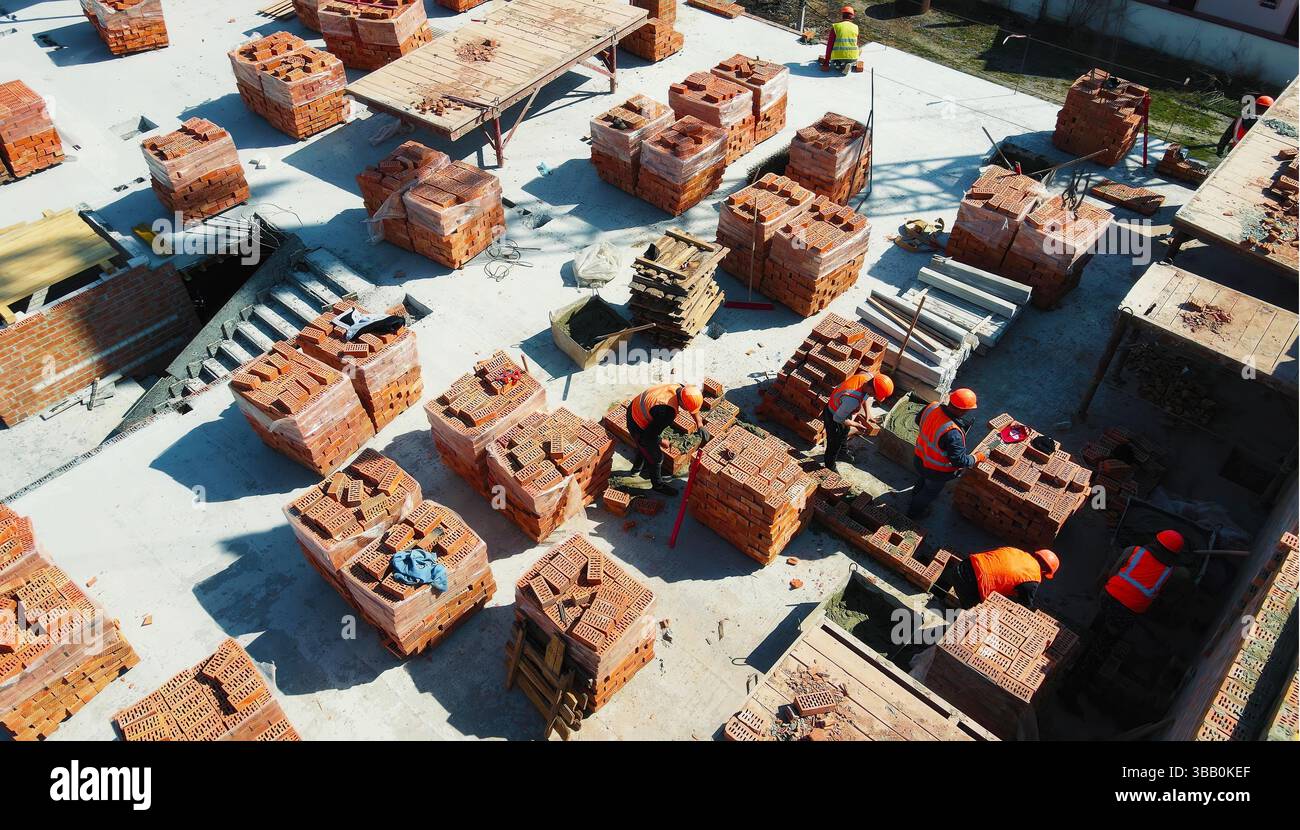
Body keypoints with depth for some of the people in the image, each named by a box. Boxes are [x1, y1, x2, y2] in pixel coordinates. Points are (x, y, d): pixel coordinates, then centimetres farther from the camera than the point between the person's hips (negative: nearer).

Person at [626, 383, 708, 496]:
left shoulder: (680, 388, -18)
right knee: (656, 456, 11)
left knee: (644, 446, 33)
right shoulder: (668, 412, -40)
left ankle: (637, 468, 60)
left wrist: (700, 424, -3)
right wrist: (661, 442, -7)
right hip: (638, 426, -8)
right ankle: (657, 484, 36)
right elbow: (651, 435, -27)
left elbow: (694, 404, 4)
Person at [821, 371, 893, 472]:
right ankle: (830, 467, 43)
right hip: (833, 416, -8)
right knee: (834, 445, 17)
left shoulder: (869, 376, -24)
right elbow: (838, 418, -31)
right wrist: (855, 424, -17)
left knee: (844, 434, 34)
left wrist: (868, 413, -4)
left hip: (843, 410, 8)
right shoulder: (853, 400, -47)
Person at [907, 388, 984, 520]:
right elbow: (960, 460, -32)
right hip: (936, 470, -6)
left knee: (922, 479, 39)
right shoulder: (952, 433, -43)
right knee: (931, 490, 27)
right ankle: (914, 513, 52)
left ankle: (916, 493, 70)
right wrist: (977, 458, -15)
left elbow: (918, 420, 1)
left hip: (920, 459, 6)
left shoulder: (932, 407, -22)